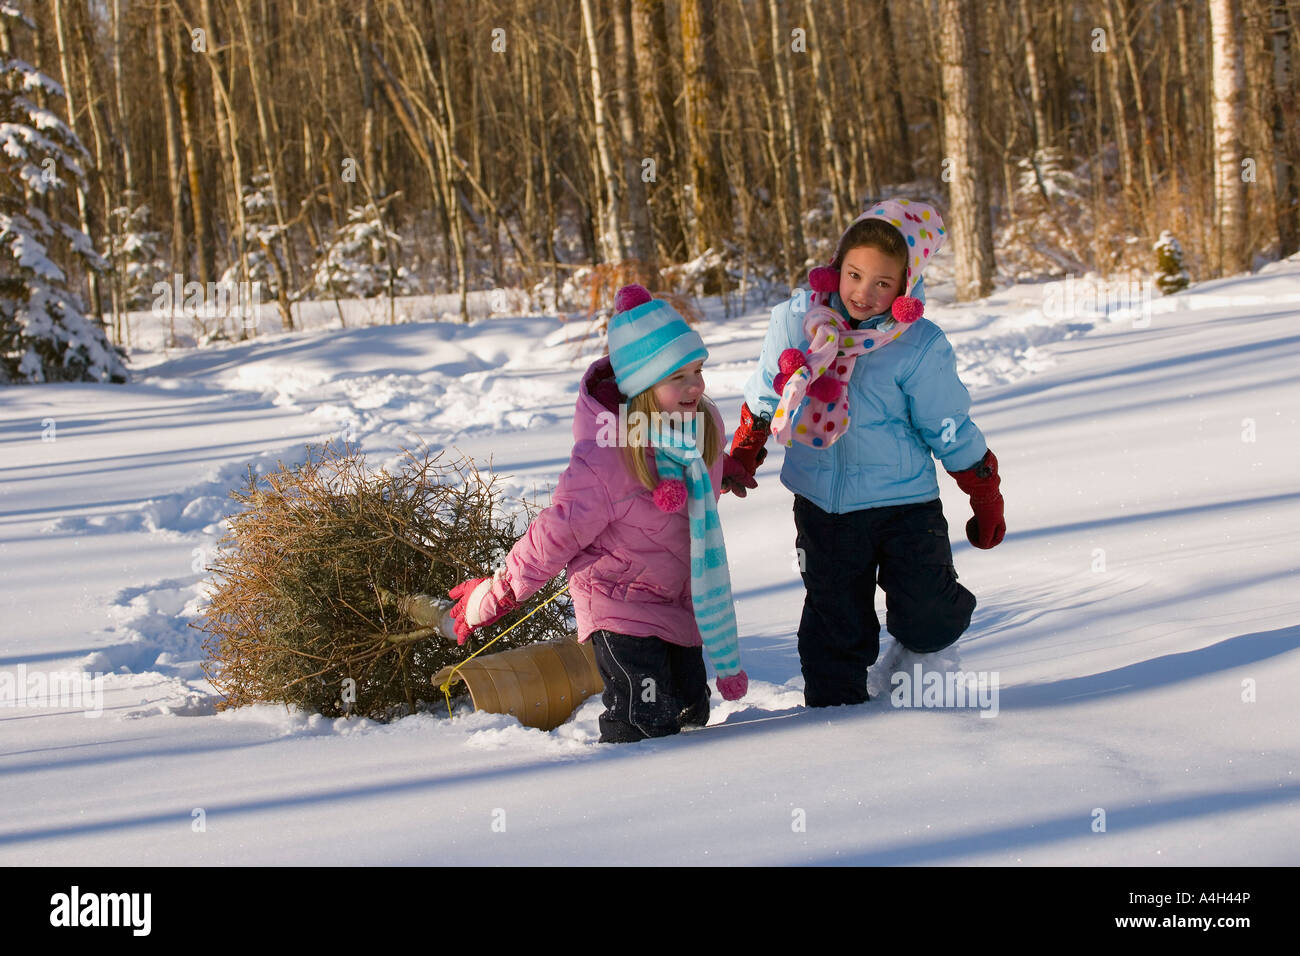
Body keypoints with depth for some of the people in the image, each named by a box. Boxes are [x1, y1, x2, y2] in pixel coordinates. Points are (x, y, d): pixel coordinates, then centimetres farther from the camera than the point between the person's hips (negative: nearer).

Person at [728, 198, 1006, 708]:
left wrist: (986, 499, 2)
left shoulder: (919, 347, -13)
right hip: (821, 506, 2)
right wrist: (742, 455, 22)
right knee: (835, 622, 9)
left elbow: (952, 433, -3)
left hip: (903, 502, -2)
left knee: (926, 622, -8)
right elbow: (764, 396, 13)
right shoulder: (795, 320, -4)